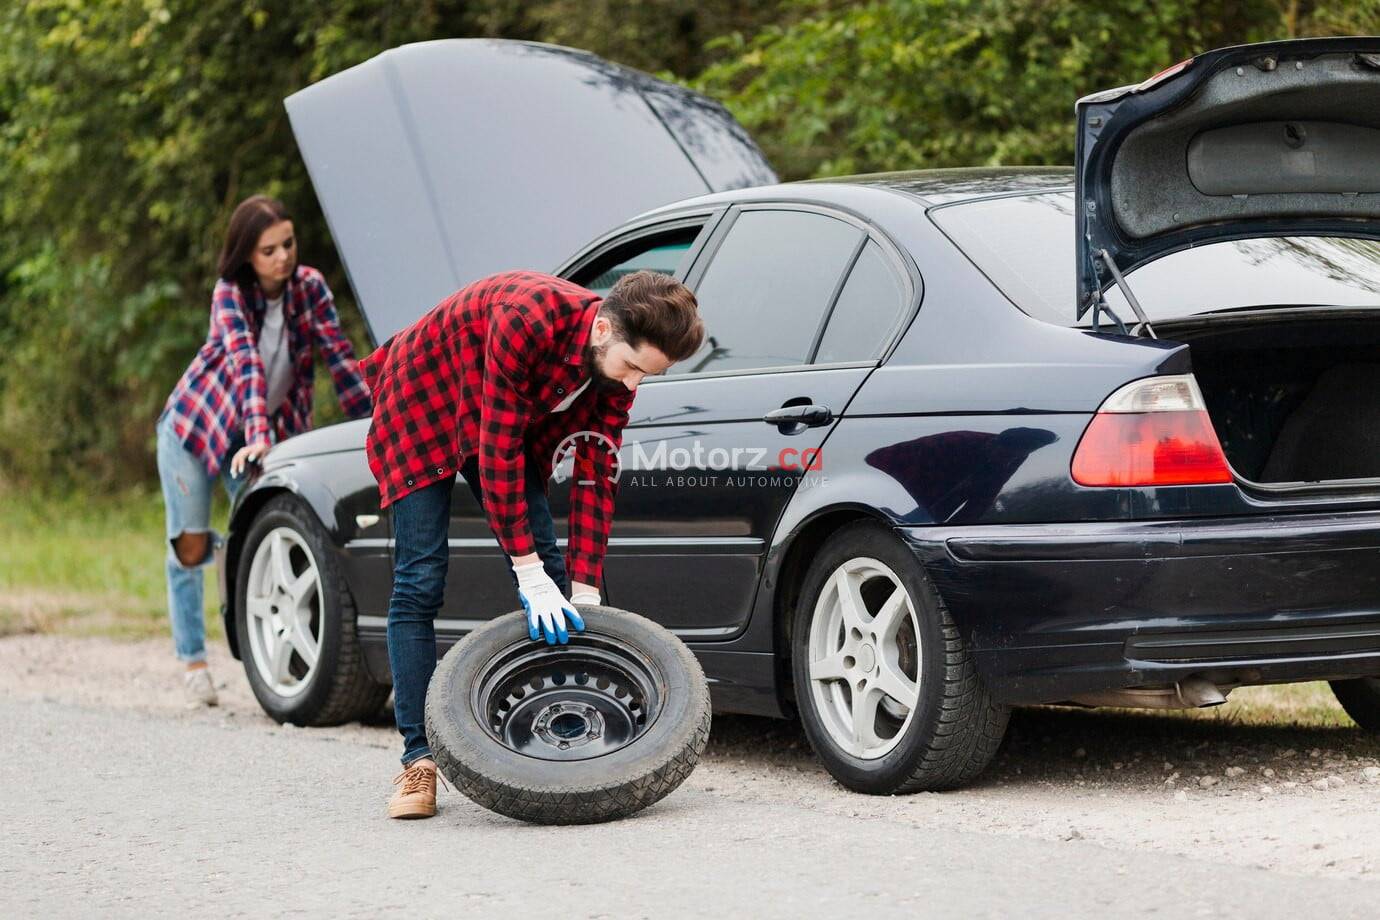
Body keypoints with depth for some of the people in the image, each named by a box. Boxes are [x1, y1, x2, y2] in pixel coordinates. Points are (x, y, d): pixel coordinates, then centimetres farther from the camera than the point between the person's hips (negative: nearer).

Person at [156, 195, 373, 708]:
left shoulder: (309, 286, -14)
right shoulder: (230, 294, -22)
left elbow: (340, 357, -15)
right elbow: (246, 362, -36)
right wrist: (258, 436, -48)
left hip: (260, 435, 2)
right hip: (193, 424, -2)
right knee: (190, 549, 1)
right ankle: (194, 664, 13)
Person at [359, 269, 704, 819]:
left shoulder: (618, 360, -18)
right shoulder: (527, 320, -39)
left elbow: (596, 475, -13)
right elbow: (499, 450, -35)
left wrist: (585, 594, -17)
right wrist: (530, 574, -32)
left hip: (517, 420, 6)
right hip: (422, 404, -6)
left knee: (548, 570, -4)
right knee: (419, 582, -13)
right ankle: (418, 762, -11)